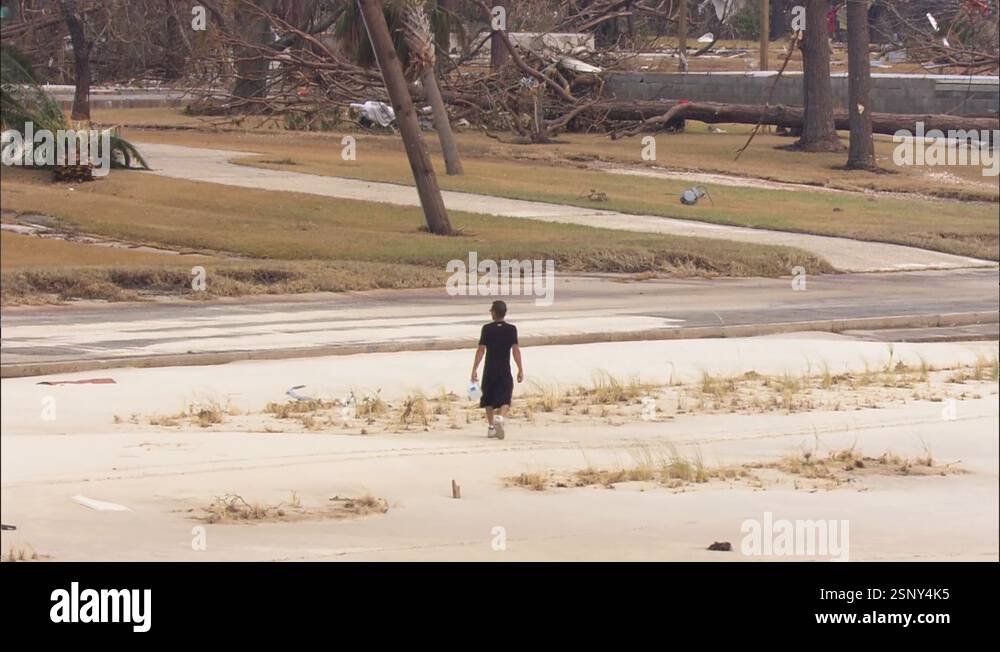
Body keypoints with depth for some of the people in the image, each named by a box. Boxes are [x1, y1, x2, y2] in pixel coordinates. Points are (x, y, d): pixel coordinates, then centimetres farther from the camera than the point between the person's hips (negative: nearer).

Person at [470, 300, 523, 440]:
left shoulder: (487, 329, -3)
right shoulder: (511, 329, -2)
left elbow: (481, 350, -5)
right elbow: (516, 350, -5)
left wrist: (474, 369, -2)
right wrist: (520, 370, 0)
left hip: (489, 370, 1)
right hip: (505, 370, -1)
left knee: (489, 400, 15)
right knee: (504, 400, -1)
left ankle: (491, 428, 16)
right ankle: (500, 418, -30)